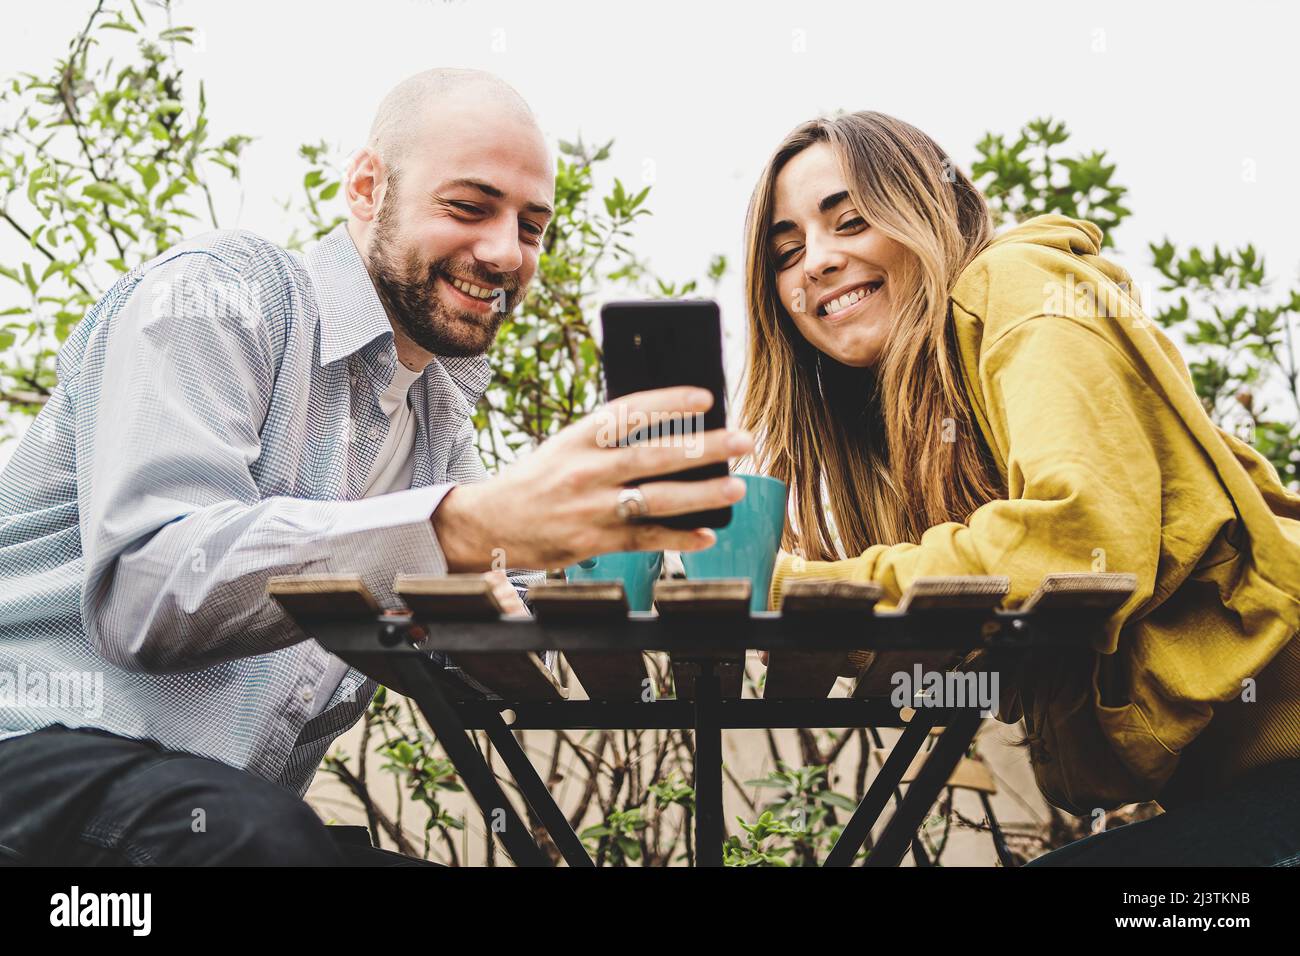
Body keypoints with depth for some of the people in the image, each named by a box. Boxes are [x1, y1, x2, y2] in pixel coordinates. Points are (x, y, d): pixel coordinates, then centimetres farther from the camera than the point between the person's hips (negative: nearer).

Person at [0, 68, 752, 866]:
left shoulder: (443, 416, 16)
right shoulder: (214, 298, -9)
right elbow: (141, 591, -25)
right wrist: (470, 526, -38)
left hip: (249, 809, 6)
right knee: (254, 830, -36)